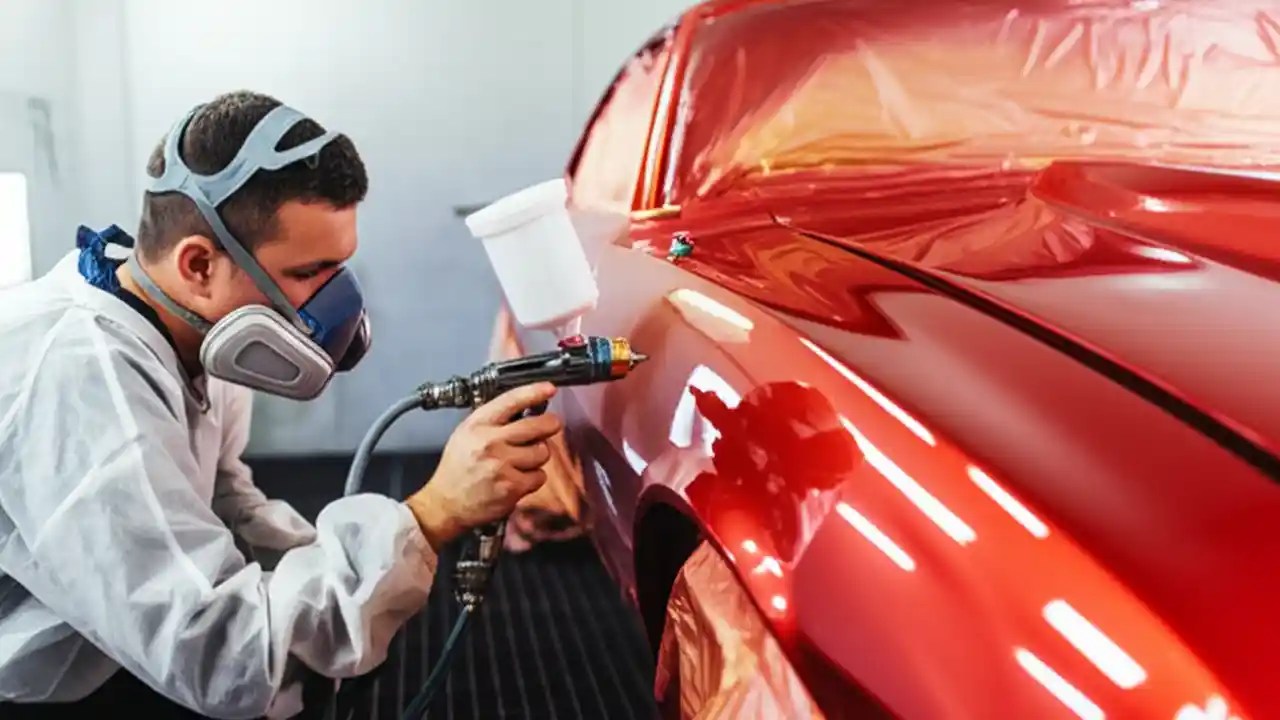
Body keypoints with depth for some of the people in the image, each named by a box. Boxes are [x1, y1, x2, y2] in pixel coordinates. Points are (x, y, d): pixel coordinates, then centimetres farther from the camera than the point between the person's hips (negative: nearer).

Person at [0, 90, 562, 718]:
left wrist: (320, 568, -6)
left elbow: (223, 500, 9)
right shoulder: (79, 374, -34)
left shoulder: (194, 338, -6)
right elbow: (217, 660, -38)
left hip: (103, 659, 8)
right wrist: (432, 515, -39)